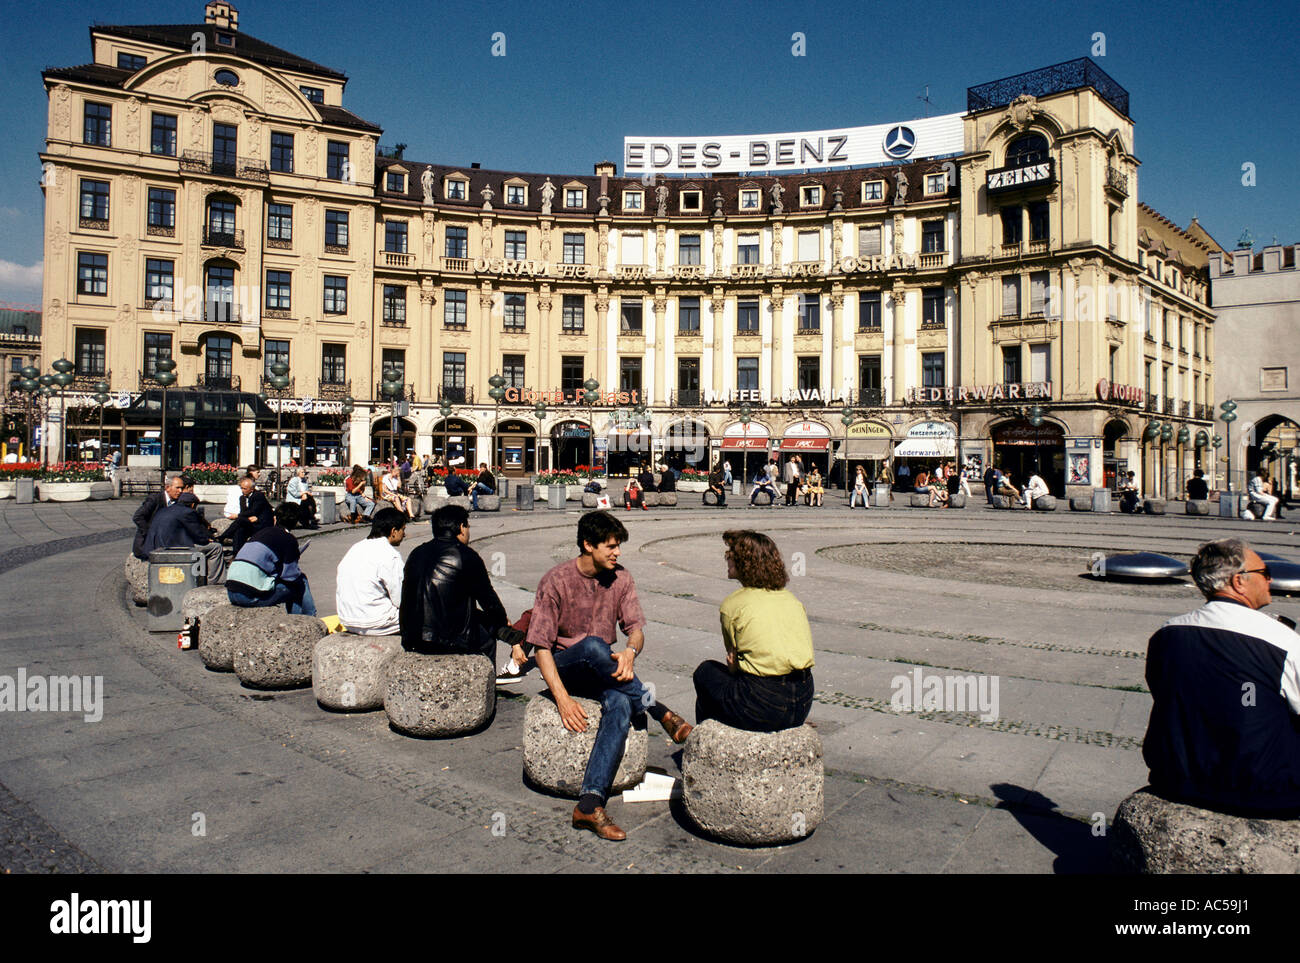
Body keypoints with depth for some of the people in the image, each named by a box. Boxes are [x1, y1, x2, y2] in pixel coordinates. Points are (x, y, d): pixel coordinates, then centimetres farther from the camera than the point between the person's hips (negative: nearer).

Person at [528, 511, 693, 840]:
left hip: (602, 673, 3)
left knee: (620, 704, -32)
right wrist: (562, 698, -24)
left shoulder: (620, 578, 2)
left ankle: (589, 804, -38)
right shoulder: (556, 581, -11)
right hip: (563, 668, -3)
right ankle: (662, 713, -24)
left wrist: (630, 651, -27)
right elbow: (541, 645, -13)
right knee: (594, 646, -36)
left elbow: (636, 628, -1)